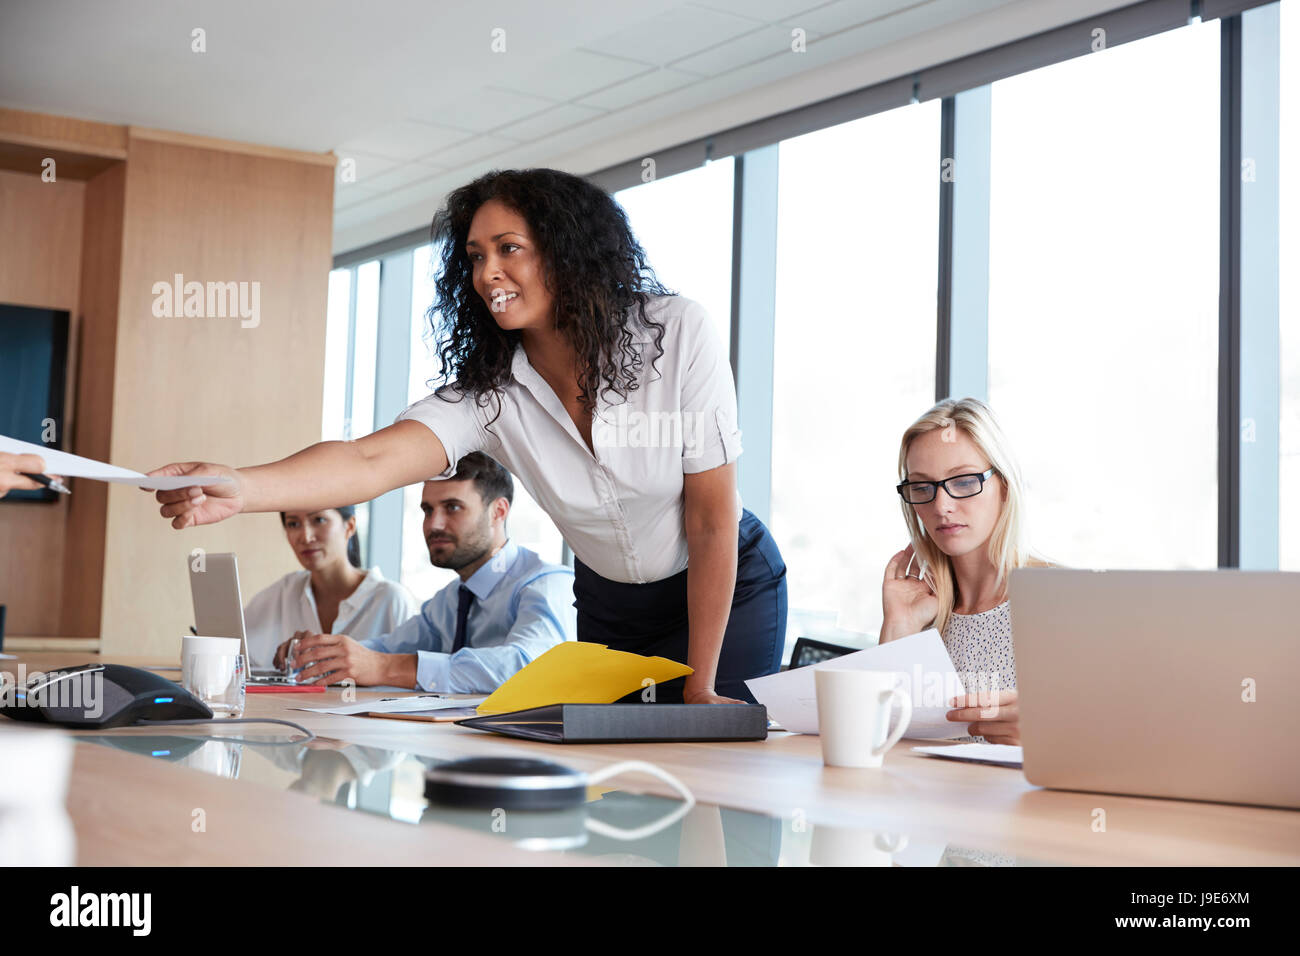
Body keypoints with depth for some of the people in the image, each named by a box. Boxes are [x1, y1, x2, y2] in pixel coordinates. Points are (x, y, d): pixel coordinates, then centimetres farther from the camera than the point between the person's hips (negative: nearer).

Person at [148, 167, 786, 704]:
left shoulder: (678, 335, -24)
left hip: (728, 588, -3)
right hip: (608, 602, 3)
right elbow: (373, 460, -36)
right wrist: (237, 487, -55)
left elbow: (712, 520, -21)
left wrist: (700, 686, -20)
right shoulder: (488, 390, -18)